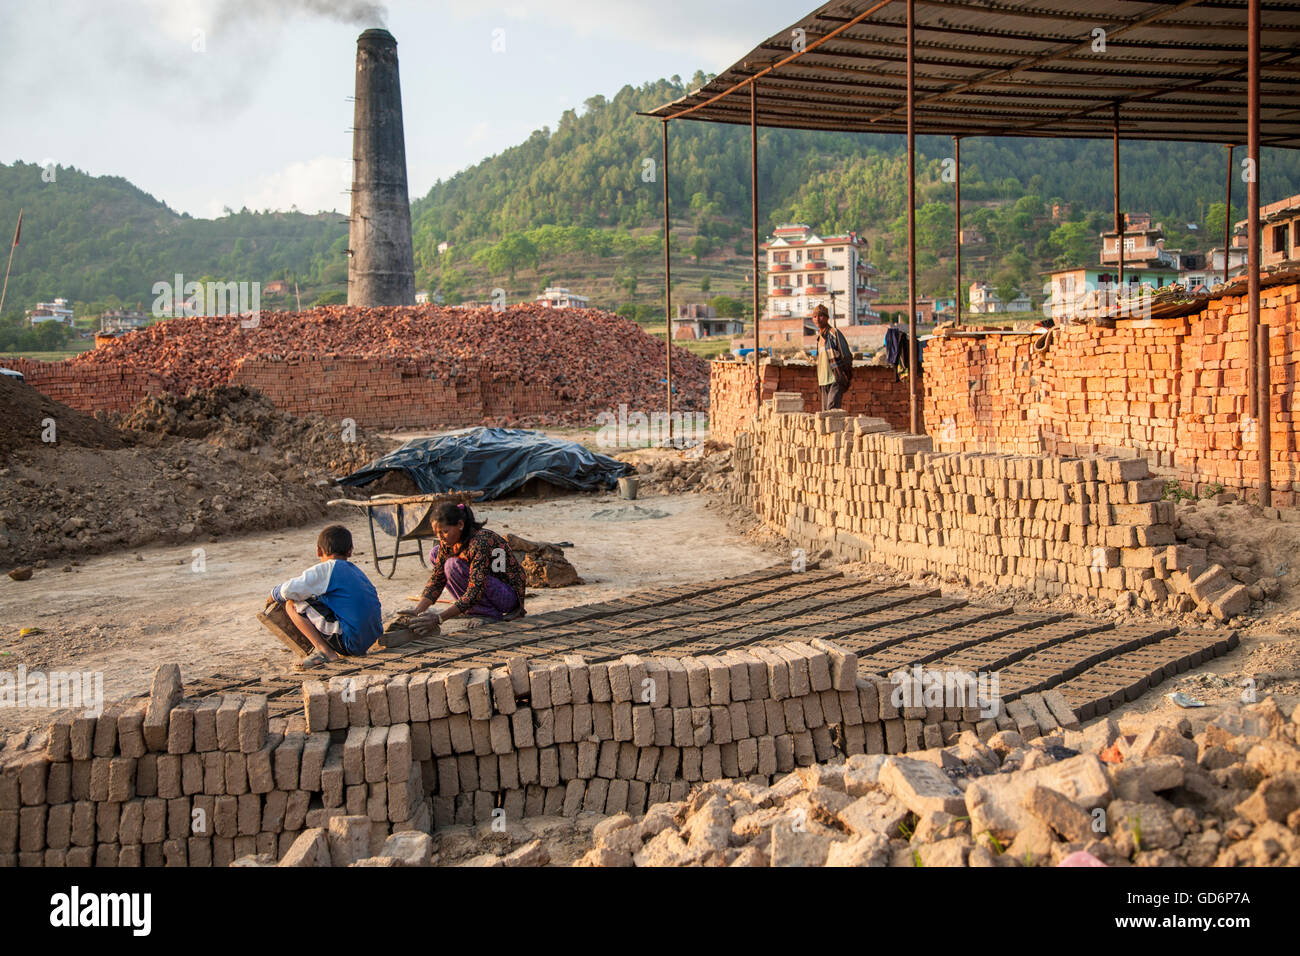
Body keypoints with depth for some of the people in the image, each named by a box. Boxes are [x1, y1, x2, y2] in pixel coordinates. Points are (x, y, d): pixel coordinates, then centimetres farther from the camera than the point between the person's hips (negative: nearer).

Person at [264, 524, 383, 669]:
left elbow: (290, 590, -14)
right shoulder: (358, 571, 20)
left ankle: (324, 651, -10)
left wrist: (275, 593, 12)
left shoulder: (327, 569, -4)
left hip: (349, 643, -8)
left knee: (292, 604, -2)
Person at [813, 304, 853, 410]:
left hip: (836, 379, -8)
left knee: (832, 408, -19)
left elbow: (847, 356, -8)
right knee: (825, 411, 6)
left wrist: (846, 376, -12)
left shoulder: (834, 333, -6)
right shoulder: (819, 336, 18)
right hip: (824, 381, 8)